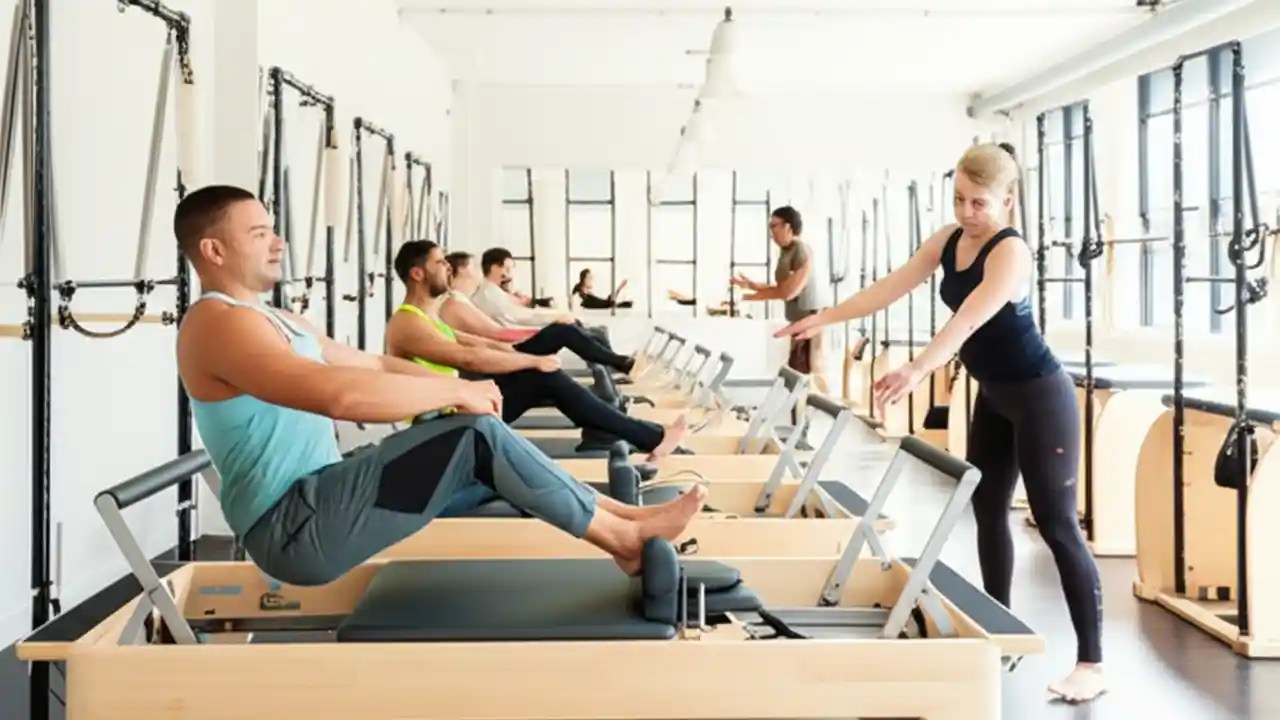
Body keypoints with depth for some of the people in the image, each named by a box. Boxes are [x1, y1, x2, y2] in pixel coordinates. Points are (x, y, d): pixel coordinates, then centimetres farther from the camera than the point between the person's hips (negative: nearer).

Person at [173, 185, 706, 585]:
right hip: (293, 529, -10)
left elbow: (372, 364, 22)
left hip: (317, 507, 10)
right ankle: (624, 538, -5)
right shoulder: (219, 324, -15)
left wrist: (456, 387, 5)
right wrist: (456, 392, -19)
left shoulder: (273, 320, 19)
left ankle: (617, 516, 10)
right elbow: (341, 394, -29)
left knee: (482, 463, 6)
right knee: (477, 435, -16)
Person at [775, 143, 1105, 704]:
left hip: (1040, 396, -9)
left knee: (1056, 523, -8)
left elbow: (968, 320, -36)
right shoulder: (948, 240, 2)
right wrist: (824, 318, -2)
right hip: (995, 395, 9)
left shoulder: (1011, 251, -22)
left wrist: (917, 370, -49)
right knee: (987, 510, 14)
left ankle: (1091, 663, -3)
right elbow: (889, 288, 3)